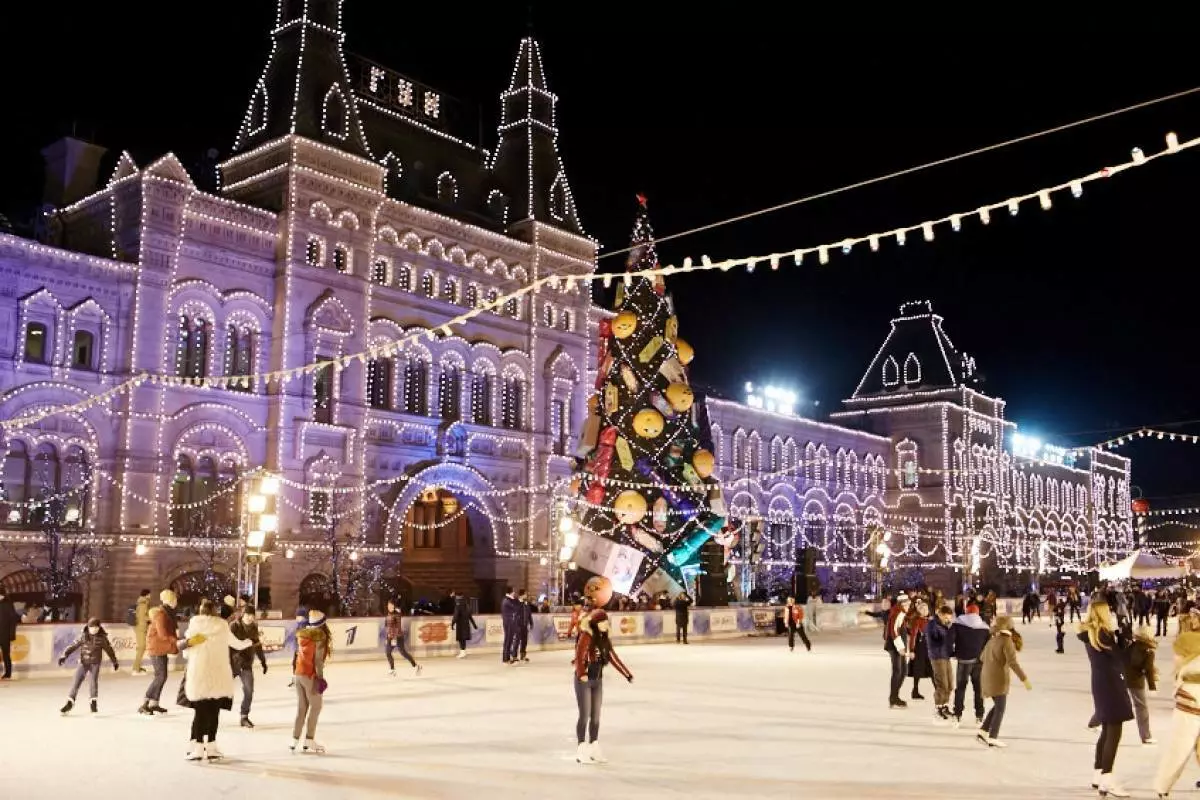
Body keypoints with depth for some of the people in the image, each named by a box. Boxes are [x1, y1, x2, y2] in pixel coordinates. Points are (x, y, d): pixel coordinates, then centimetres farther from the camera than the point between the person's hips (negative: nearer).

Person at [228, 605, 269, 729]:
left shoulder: (254, 627, 4)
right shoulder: (234, 626, -12)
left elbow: (257, 645, 14)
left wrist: (263, 662, 15)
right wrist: (229, 665, -21)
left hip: (247, 664, 4)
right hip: (234, 662, -4)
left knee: (249, 691, 0)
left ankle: (244, 717, 13)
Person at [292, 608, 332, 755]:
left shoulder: (302, 635, 8)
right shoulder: (320, 636, -12)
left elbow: (299, 654, 8)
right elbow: (318, 659, -16)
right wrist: (320, 677, -13)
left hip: (299, 674, 7)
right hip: (311, 675, -7)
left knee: (301, 708, 13)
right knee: (315, 707, 3)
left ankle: (295, 741, 14)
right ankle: (309, 742, 2)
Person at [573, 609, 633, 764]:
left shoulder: (604, 638, 8)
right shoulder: (586, 636, -16)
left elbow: (613, 658, 14)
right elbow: (579, 656, -26)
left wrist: (627, 674, 15)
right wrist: (582, 674, -39)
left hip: (598, 680, 7)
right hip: (584, 680, -7)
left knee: (596, 716, 12)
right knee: (584, 715, -2)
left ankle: (594, 748, 22)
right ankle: (581, 750, 8)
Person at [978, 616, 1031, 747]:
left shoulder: (992, 640, 13)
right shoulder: (1007, 641, -11)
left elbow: (982, 658, 25)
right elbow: (1013, 662, -20)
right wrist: (1024, 679, -21)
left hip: (987, 676, 8)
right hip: (998, 678, -7)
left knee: (997, 706, 18)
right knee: (1000, 708, 0)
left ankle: (983, 731, 14)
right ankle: (992, 738, -1)